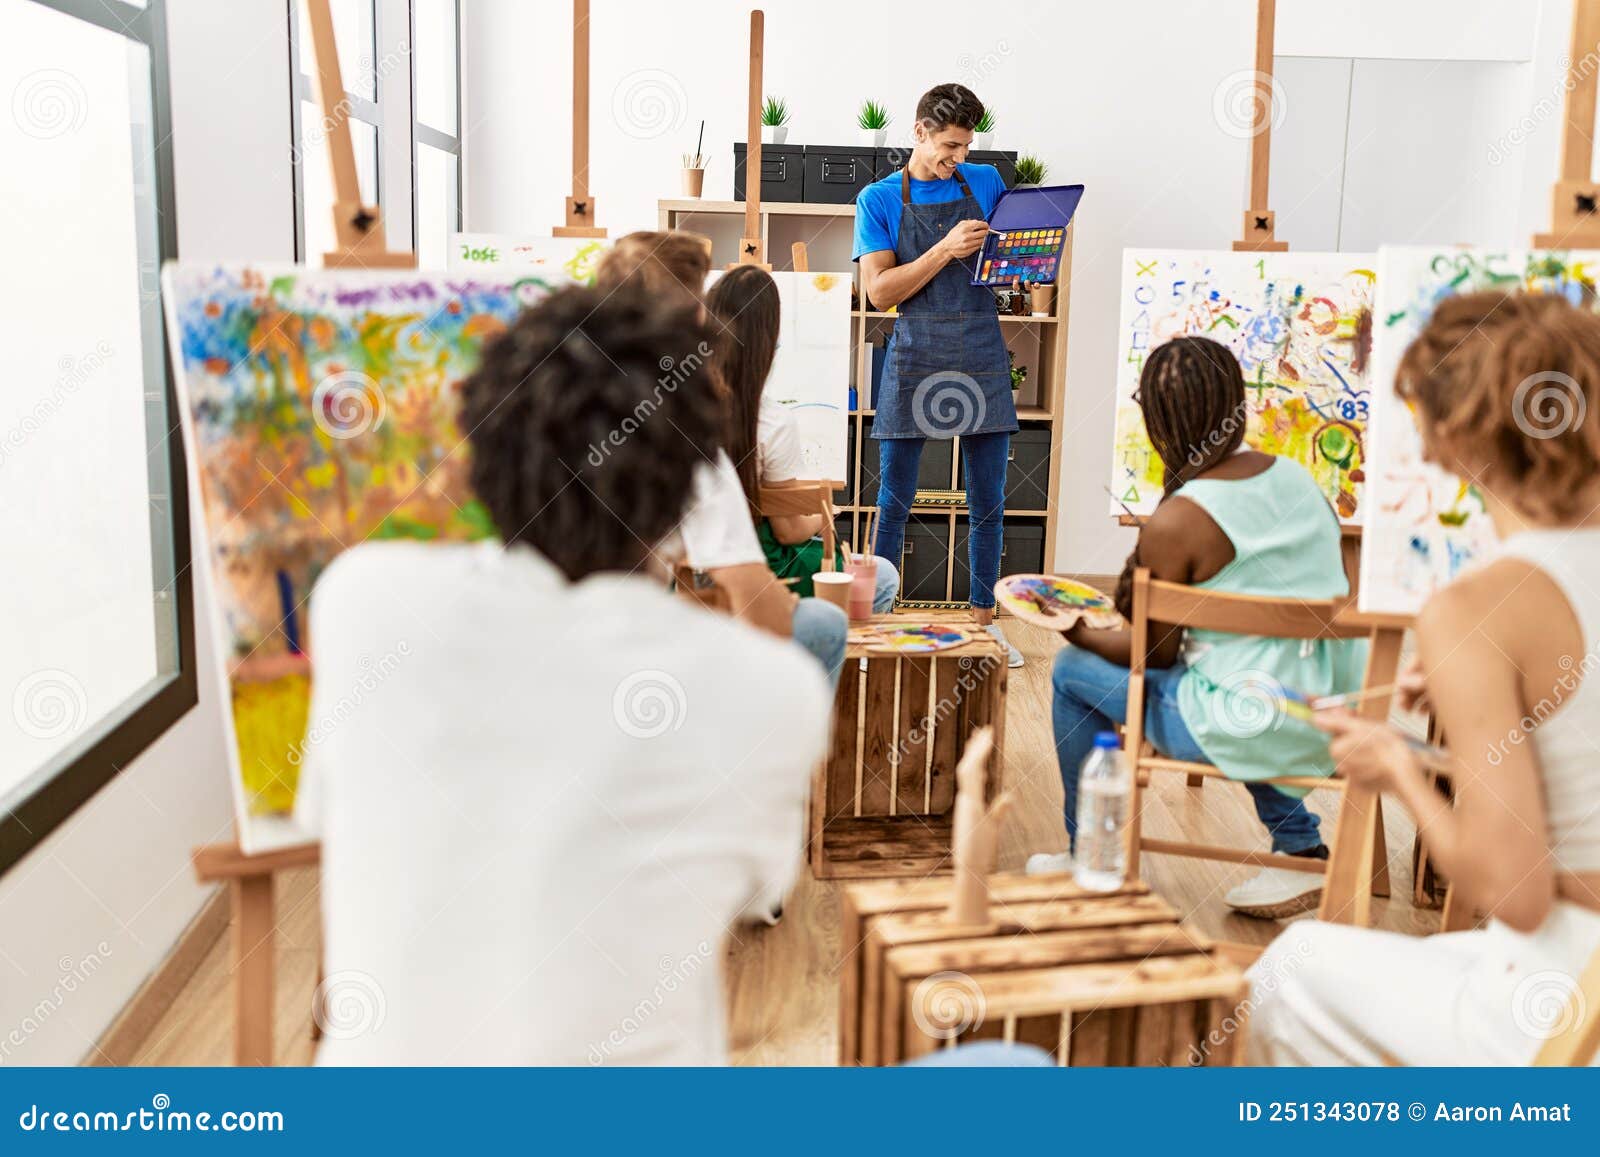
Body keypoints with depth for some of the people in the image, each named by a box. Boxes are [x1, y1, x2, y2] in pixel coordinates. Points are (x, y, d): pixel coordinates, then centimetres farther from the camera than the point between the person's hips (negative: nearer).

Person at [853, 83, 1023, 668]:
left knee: (988, 503, 7)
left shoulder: (987, 182, 10)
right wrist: (947, 250, -16)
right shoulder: (879, 199, 1)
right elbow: (879, 291, -7)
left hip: (982, 357, 3)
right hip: (914, 360, -3)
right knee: (893, 503, 3)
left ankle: (984, 620, 19)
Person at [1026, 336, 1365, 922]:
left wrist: (1078, 633, 8)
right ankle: (1302, 850, 33)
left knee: (1074, 672, 9)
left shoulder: (1174, 523, -17)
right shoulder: (1294, 474, 3)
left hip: (1259, 728, -7)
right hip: (1336, 717, 7)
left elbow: (1157, 655, -7)